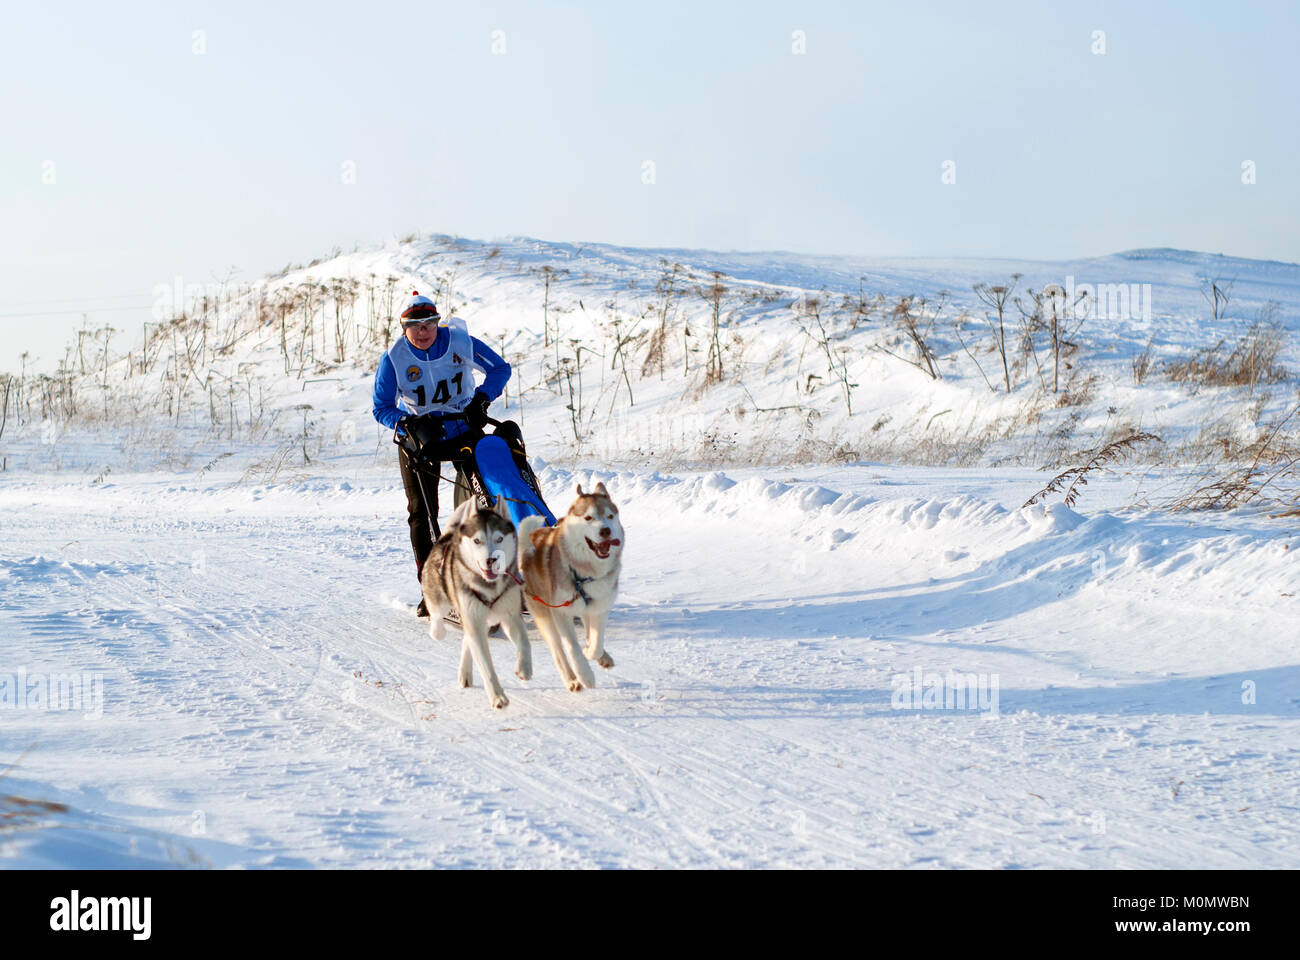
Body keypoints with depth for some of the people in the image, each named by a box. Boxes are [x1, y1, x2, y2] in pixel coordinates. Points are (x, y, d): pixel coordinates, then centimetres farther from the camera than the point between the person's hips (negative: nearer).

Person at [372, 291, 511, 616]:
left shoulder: (460, 342, -15)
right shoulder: (394, 358, -16)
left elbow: (500, 369, -3)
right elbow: (382, 408, -12)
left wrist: (481, 399, -19)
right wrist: (411, 425, -29)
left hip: (463, 426, 0)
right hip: (417, 432, 0)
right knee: (422, 511, -4)